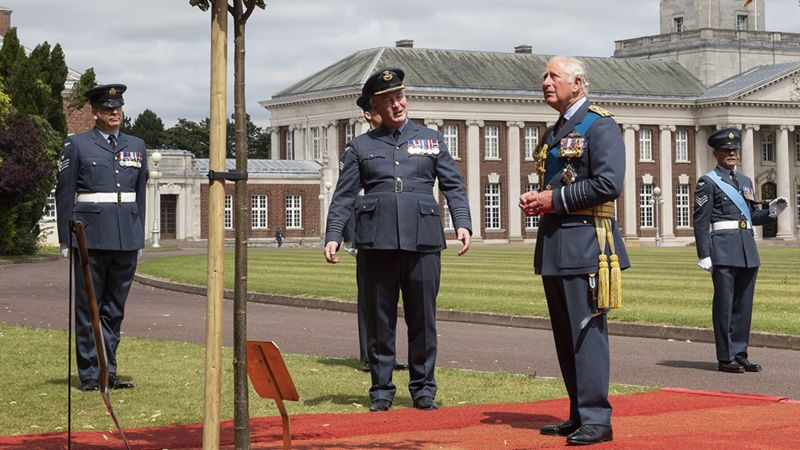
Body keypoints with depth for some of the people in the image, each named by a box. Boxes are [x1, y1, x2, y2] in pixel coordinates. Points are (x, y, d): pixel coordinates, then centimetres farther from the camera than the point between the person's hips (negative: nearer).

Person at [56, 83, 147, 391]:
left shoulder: (136, 146, 14)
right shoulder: (77, 145, 2)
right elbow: (64, 193, 1)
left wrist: (139, 237, 13)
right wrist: (65, 239, -3)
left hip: (126, 238, 4)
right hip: (92, 236, -4)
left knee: (115, 307, 8)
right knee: (88, 307, 0)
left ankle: (109, 371, 14)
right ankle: (89, 375, 6)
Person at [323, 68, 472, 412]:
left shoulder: (432, 139, 14)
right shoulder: (360, 147, 12)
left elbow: (453, 186, 12)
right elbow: (343, 196, 9)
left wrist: (463, 224, -2)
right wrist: (333, 236, -2)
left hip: (423, 241, 0)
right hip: (377, 242, 0)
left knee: (423, 318, 3)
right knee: (379, 319, 3)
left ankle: (423, 388, 14)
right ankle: (381, 389, 13)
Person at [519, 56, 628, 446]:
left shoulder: (600, 126, -6)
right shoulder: (554, 134, 21)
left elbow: (608, 184, -17)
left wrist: (555, 200, -14)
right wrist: (534, 200, 8)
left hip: (585, 244, -9)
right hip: (554, 246, 9)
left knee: (587, 332, -9)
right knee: (565, 336, 11)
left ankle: (596, 420, -7)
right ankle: (579, 415, 17)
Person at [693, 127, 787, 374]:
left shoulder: (745, 182, 19)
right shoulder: (708, 182, -2)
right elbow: (700, 221, -7)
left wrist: (771, 211, 3)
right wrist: (704, 256, -13)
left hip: (747, 250, 7)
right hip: (723, 249, -7)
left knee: (744, 304, 8)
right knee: (724, 304, -3)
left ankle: (739, 354, 15)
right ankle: (725, 358, 1)